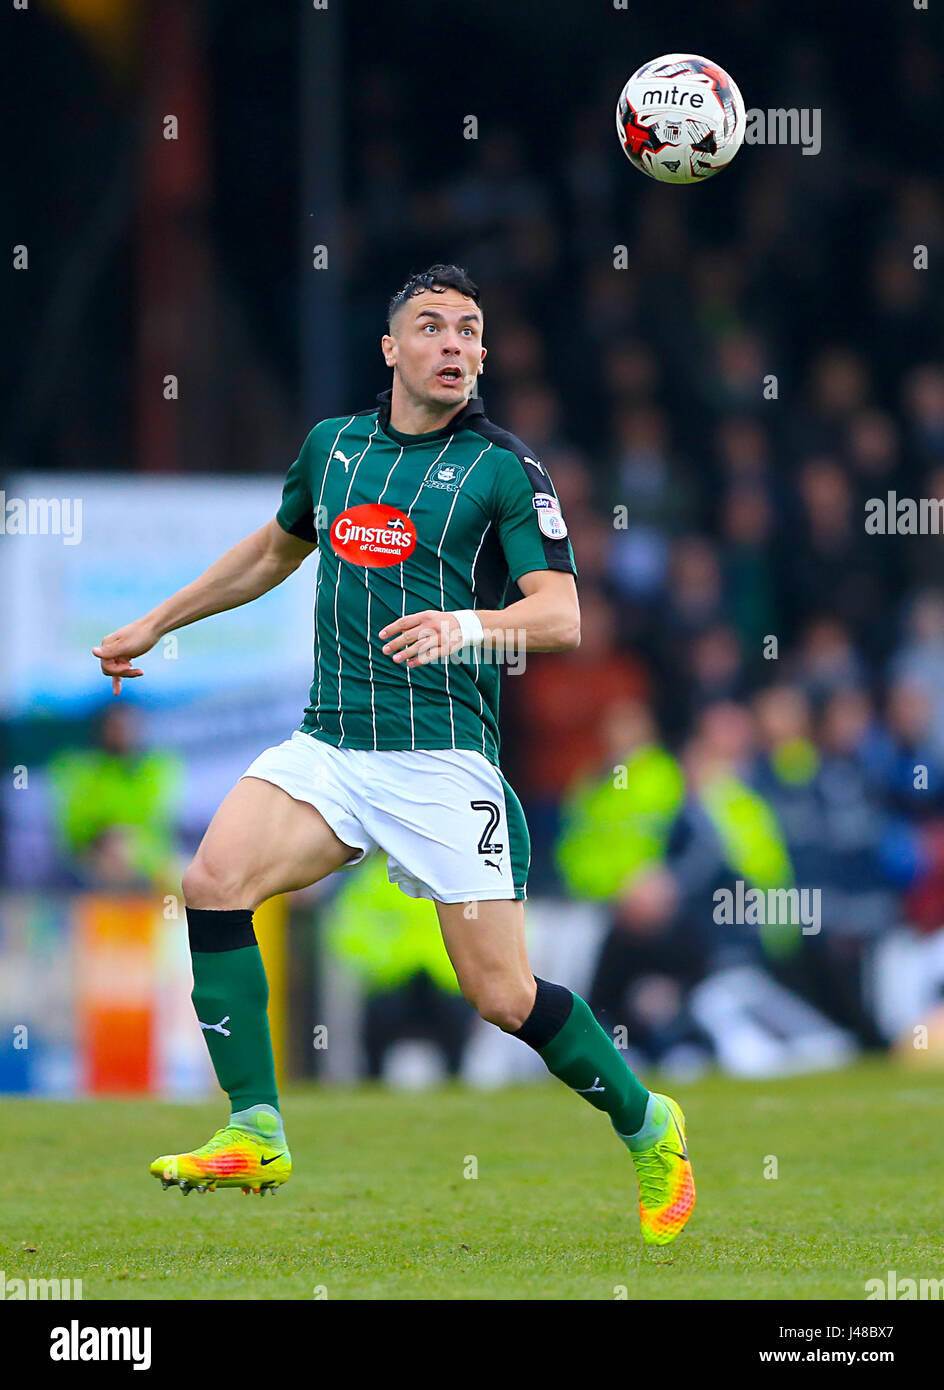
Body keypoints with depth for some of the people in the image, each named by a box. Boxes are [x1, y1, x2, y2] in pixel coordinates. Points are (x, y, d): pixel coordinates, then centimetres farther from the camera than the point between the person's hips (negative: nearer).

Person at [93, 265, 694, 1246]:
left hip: (442, 757, -4)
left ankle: (647, 1126, 20)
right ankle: (253, 1135, -18)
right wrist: (155, 624, 35)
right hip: (327, 747, 4)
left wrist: (468, 625, -31)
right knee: (215, 876, -22)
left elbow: (561, 614, -12)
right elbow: (275, 550, 32)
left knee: (502, 995, -6)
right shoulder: (332, 446, 12)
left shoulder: (504, 469, -2)